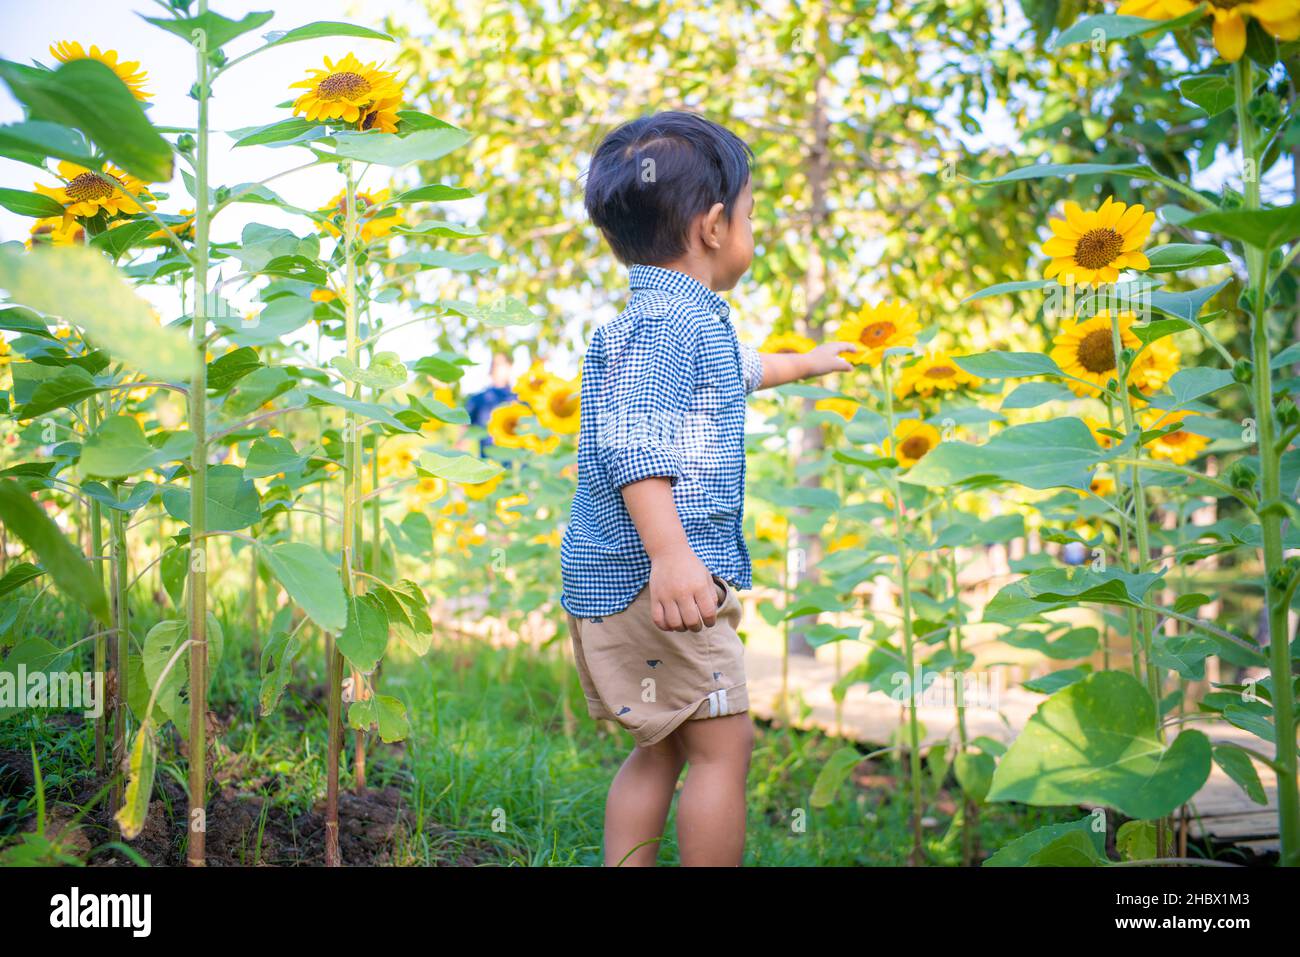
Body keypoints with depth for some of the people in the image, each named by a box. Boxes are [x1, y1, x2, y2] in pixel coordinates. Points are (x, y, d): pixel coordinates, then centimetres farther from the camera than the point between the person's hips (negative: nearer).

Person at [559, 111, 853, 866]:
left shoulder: (691, 321, 20)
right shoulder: (665, 322, -14)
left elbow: (732, 371, 43)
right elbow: (630, 444, -26)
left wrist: (803, 364, 60)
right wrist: (669, 553, -34)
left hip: (633, 579, 11)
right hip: (653, 578, -11)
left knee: (662, 748, 15)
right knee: (724, 743, -6)